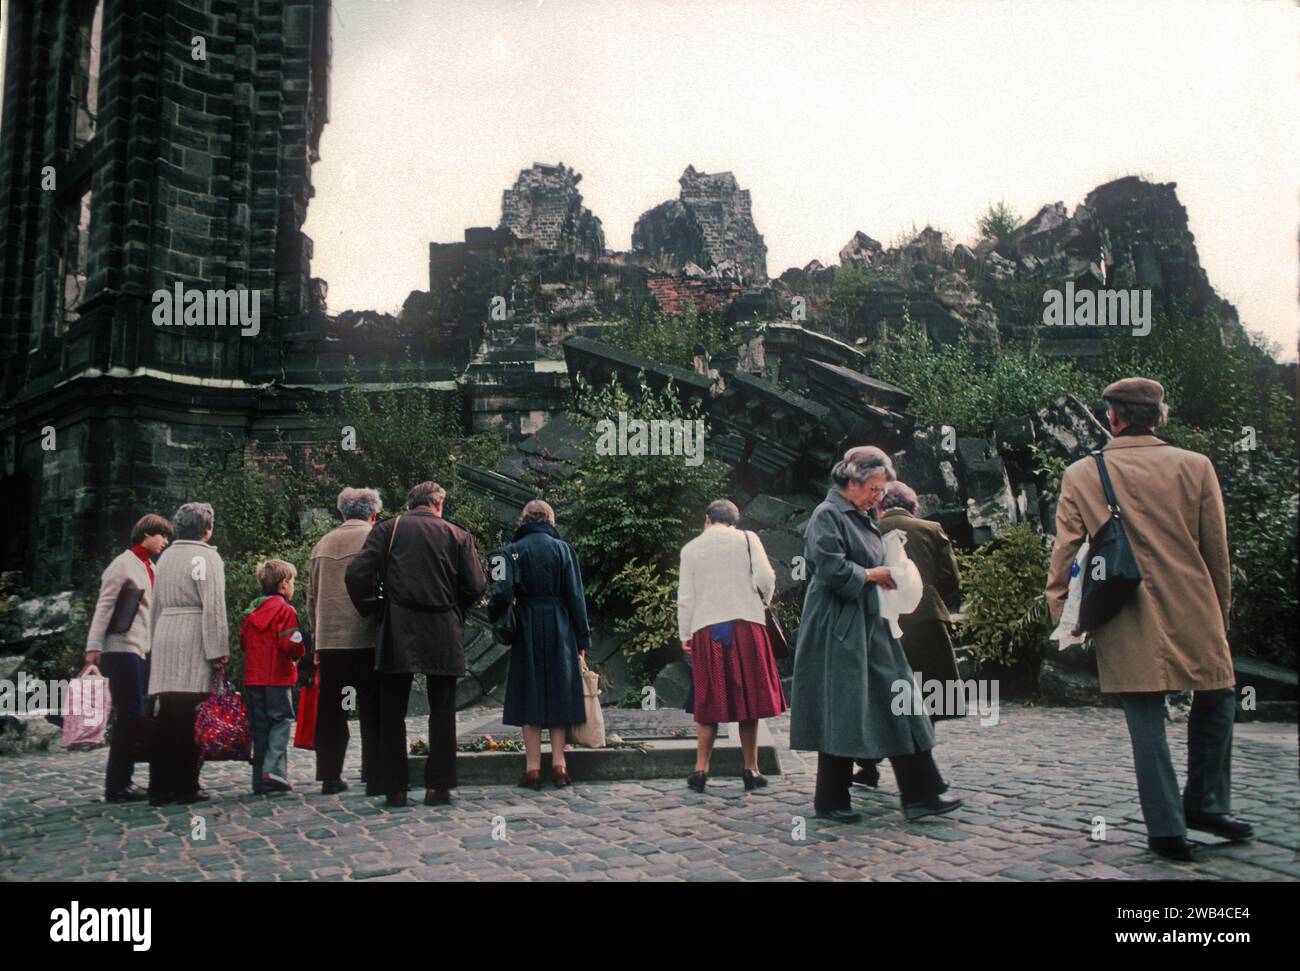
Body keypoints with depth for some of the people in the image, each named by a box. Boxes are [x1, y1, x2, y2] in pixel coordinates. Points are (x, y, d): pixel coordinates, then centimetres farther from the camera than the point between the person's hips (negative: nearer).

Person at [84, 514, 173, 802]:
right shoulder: (124, 564, -7)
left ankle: (122, 781, 15)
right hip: (122, 649, -8)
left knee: (132, 718, 9)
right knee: (129, 717, -8)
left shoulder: (149, 567, 17)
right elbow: (104, 606, -13)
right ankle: (117, 786, -2)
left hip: (142, 650, 8)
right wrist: (94, 646, -19)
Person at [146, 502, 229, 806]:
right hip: (194, 642, -7)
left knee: (168, 716, 8)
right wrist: (219, 652, -12)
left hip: (165, 639, 7)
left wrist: (156, 642, 21)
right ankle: (185, 786, -1)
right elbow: (213, 607, -13)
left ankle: (160, 787, 10)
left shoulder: (165, 556, 16)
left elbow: (155, 605, 18)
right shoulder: (206, 556, -6)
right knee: (189, 718, -3)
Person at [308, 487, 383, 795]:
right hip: (367, 639, -4)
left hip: (329, 640, 4)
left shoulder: (322, 545, 11)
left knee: (330, 711, 10)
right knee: (371, 711, 1)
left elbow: (312, 598, 14)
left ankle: (330, 776, 14)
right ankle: (374, 776, 1)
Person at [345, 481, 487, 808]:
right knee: (442, 711, 8)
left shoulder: (388, 529, 5)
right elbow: (476, 586, -1)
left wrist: (370, 612, 9)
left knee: (392, 713, 8)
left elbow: (356, 575, -6)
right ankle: (438, 786, 8)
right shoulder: (458, 535, 6)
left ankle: (395, 788, 9)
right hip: (444, 634, 0)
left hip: (397, 633, 0)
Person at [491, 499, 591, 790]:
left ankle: (533, 768, 5)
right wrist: (582, 638, 5)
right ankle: (559, 764, 9)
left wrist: (493, 616, 8)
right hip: (559, 629, 1)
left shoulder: (514, 550, -3)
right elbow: (576, 597, 0)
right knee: (559, 693, 9)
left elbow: (503, 592, -12)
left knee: (529, 696, 5)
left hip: (526, 628, -1)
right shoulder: (562, 549, 1)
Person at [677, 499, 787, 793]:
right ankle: (751, 769, 9)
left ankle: (701, 769, 1)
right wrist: (763, 600, 14)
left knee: (709, 702, 5)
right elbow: (765, 578, -6)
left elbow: (685, 596, 6)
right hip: (746, 625, -1)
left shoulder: (690, 549, 9)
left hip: (706, 630, 1)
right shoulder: (747, 539, 4)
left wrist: (685, 635, 11)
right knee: (748, 699, 5)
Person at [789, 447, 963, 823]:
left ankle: (920, 794, 10)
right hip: (839, 630, -9)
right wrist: (874, 575, -10)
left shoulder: (864, 518, 17)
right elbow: (833, 570, -20)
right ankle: (830, 801, 10)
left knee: (898, 706, 5)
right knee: (841, 713, -2)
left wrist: (889, 574, 6)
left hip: (871, 626, 9)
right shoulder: (827, 515, -11)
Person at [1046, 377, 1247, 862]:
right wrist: (1220, 612, 16)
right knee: (1216, 701, 23)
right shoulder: (1196, 466, -1)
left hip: (1126, 627, 0)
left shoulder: (1081, 475, -2)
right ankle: (1204, 803, 27)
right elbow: (1217, 551, 5)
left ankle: (1166, 828, 11)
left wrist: (1062, 614, 5)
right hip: (1194, 615, 0)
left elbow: (1065, 552, -2)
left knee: (1147, 726, 7)